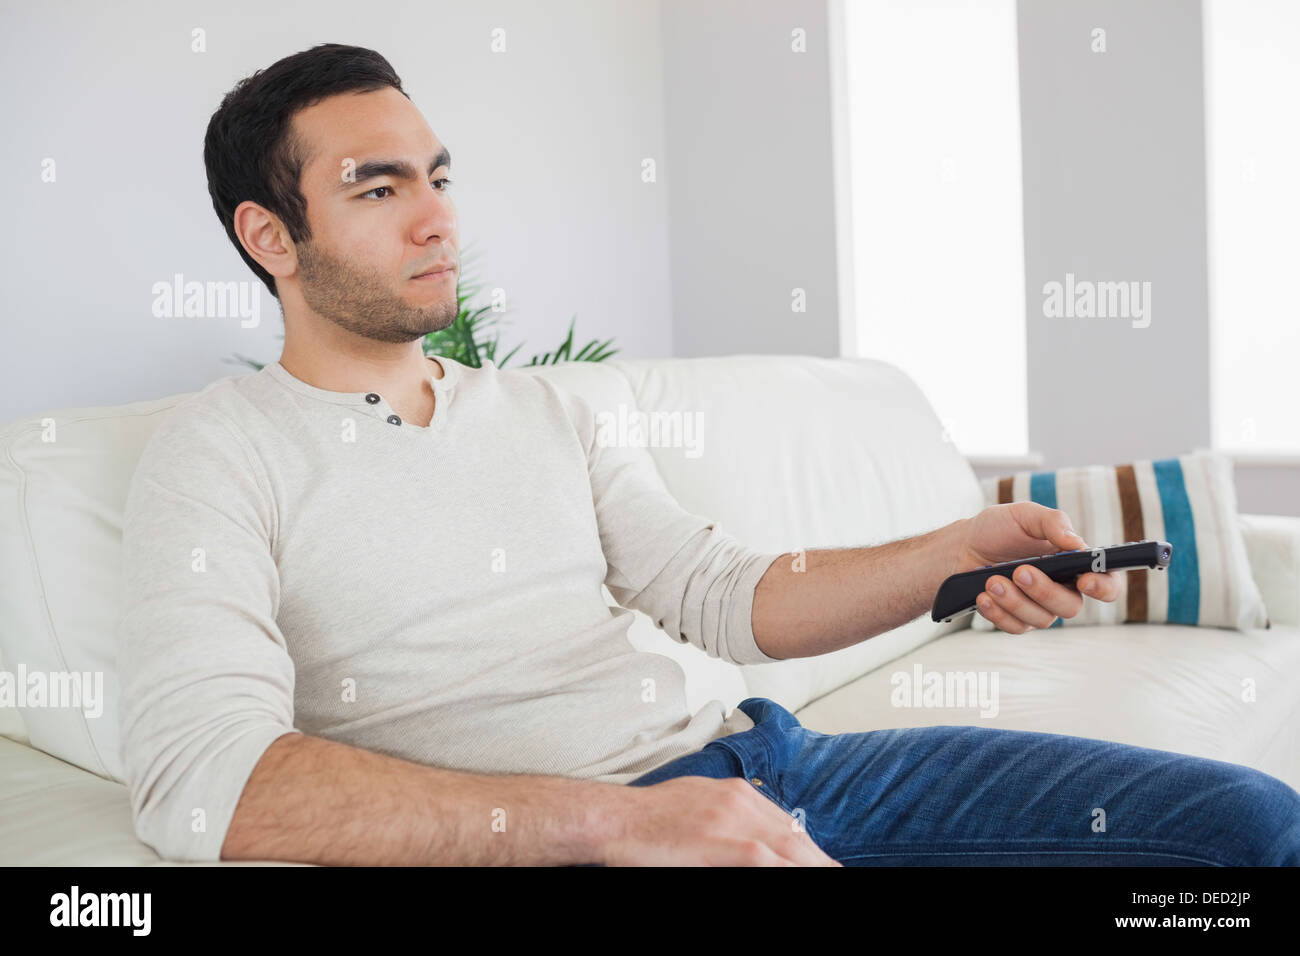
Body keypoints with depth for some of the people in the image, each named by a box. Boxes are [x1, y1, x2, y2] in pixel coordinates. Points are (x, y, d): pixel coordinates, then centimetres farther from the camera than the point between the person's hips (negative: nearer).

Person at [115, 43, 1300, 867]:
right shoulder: (223, 448, -1)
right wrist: (614, 818, -26)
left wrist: (960, 552, 0)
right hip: (552, 841, -6)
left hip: (747, 757, 7)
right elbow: (197, 770, -17)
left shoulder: (545, 410, 19)